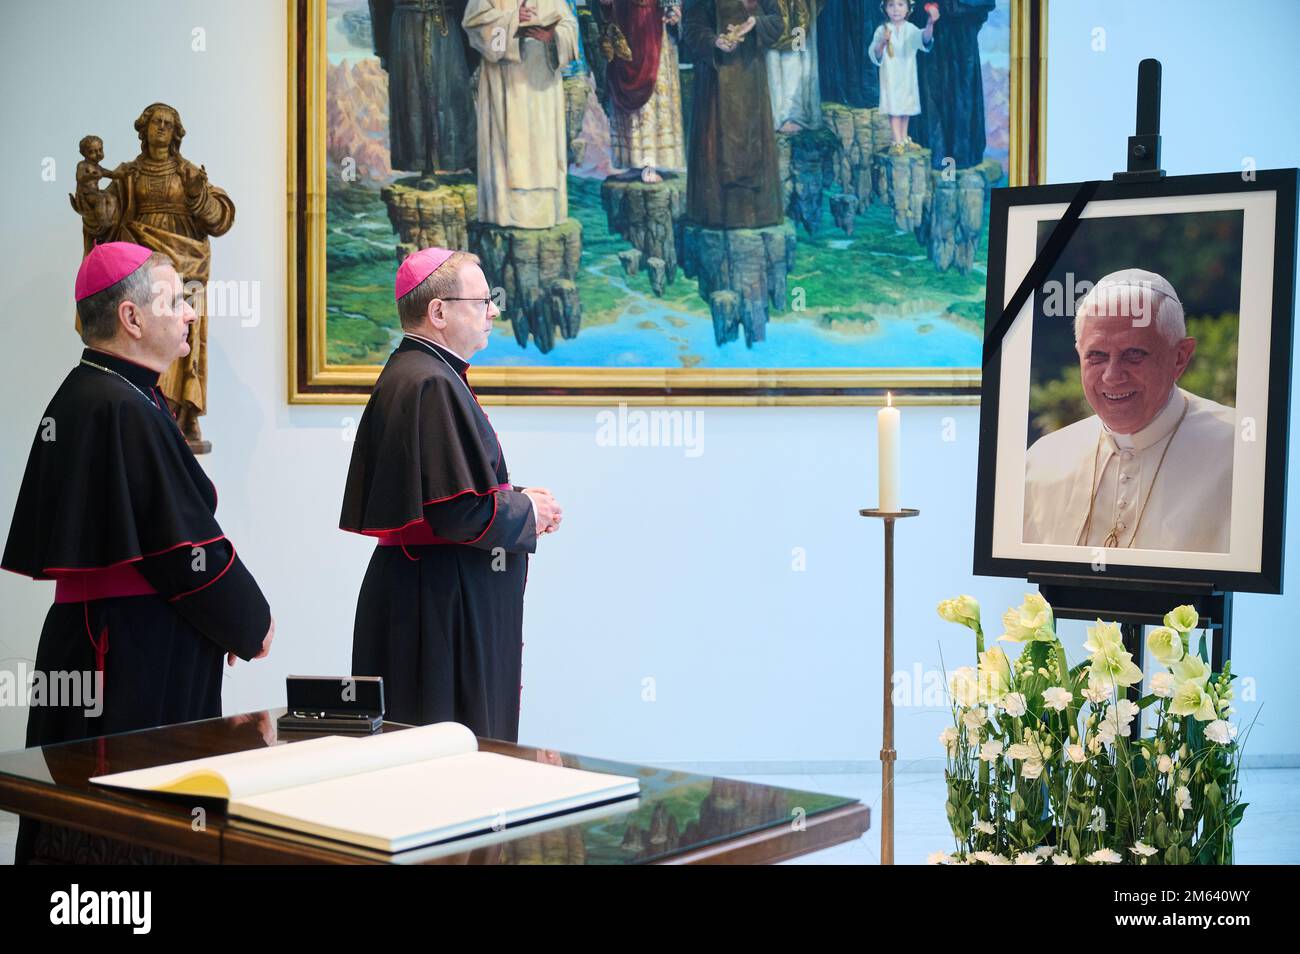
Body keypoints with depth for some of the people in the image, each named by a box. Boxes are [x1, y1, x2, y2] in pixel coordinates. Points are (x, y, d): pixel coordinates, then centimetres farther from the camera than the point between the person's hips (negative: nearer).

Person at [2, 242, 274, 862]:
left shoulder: (77, 397, 12)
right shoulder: (126, 410, -19)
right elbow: (186, 543, -18)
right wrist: (251, 621, -3)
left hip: (81, 631, 10)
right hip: (142, 650, -10)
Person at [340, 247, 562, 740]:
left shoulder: (407, 373, 14)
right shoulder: (433, 385, -19)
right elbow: (460, 511, -25)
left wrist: (514, 495, 10)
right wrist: (527, 511, -7)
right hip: (446, 602, -11)